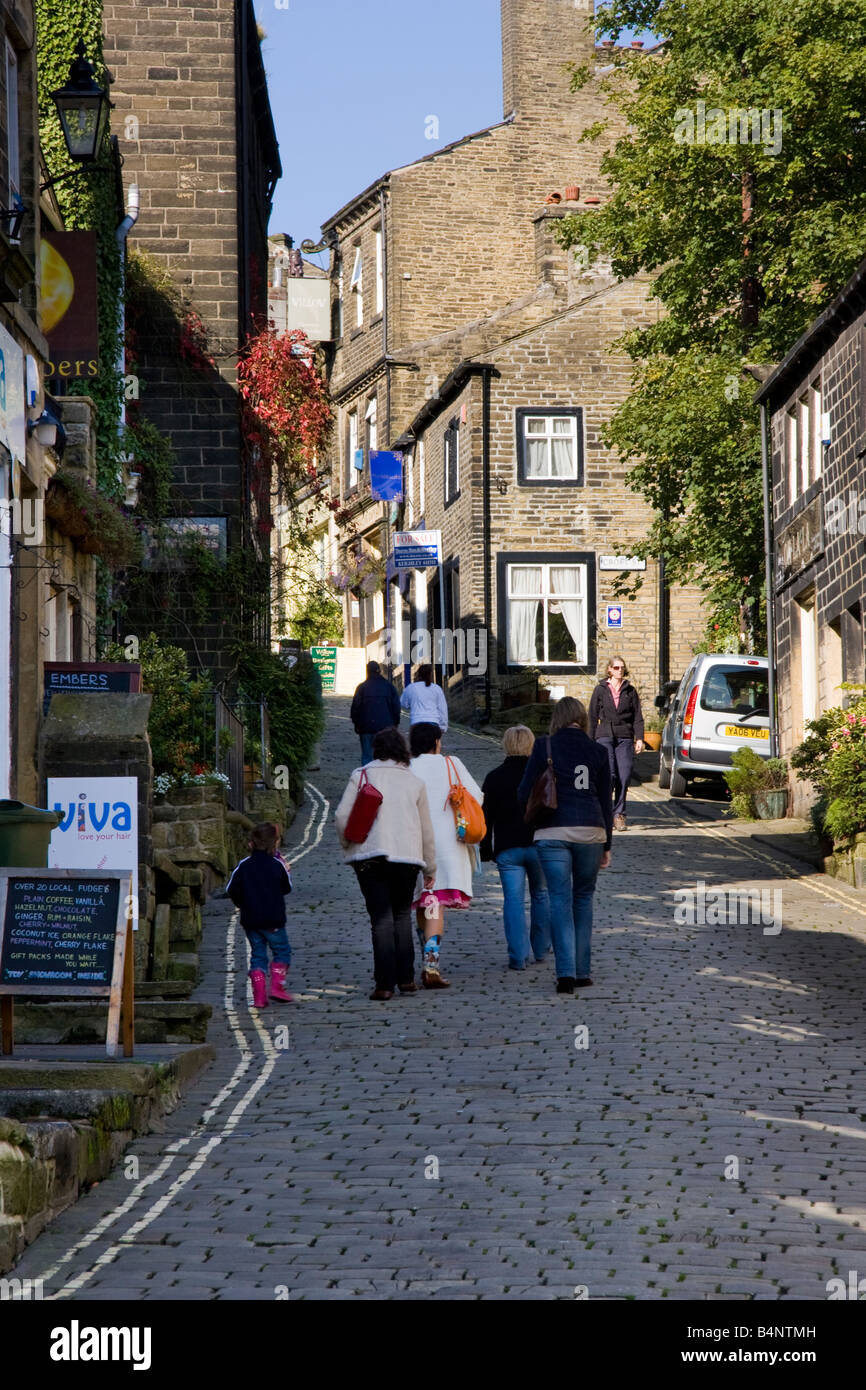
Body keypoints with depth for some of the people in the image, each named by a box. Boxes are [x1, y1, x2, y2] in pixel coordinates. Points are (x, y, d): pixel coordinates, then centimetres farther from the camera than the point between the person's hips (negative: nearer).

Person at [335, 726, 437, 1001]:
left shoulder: (361, 776, 4)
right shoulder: (414, 782, 11)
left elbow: (342, 816, -5)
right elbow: (426, 829, 15)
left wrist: (347, 845, 13)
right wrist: (430, 868, 25)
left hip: (370, 855, -2)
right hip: (407, 859, 2)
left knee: (381, 919, -2)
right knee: (402, 915, 16)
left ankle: (385, 983, -8)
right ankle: (406, 978, 12)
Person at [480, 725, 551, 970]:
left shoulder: (494, 778, 1)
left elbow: (486, 817, 2)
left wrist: (486, 851, 8)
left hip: (507, 849, -1)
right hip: (539, 846, 1)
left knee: (513, 899, -1)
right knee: (541, 895, 18)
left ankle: (518, 956, -7)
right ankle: (541, 948, 26)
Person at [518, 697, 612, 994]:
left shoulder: (544, 748, 0)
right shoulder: (598, 752, 8)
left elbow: (524, 793, 0)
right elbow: (605, 801, 10)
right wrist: (606, 845, 16)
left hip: (553, 833, -2)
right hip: (590, 831, 2)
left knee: (560, 900, -2)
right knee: (583, 898, 15)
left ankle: (566, 972, -13)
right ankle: (582, 971, 15)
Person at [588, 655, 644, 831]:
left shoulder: (630, 691, 12)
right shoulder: (600, 690, 8)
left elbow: (638, 717, 10)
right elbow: (593, 716, 10)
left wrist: (639, 739, -1)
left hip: (625, 738, 2)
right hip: (605, 736, -2)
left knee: (624, 776, -6)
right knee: (609, 774, -16)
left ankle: (619, 814, 4)